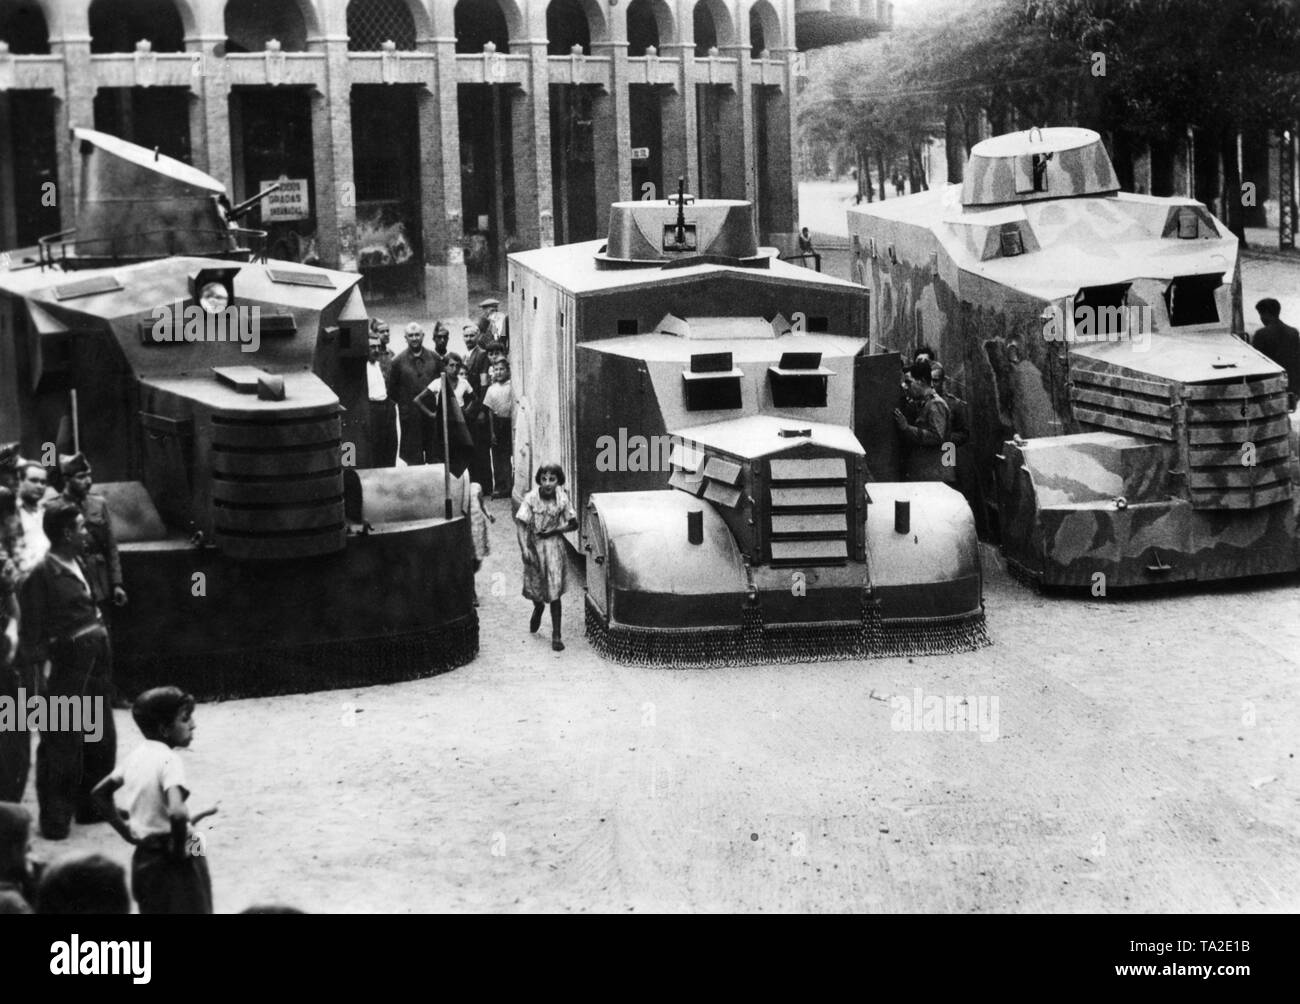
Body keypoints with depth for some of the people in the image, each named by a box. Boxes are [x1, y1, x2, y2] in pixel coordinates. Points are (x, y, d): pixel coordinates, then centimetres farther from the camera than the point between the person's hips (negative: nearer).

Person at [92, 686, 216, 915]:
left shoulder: (137, 755, 8)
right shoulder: (169, 760, -17)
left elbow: (100, 793, 21)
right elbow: (177, 812, -33)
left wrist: (126, 831, 16)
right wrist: (179, 848, -18)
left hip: (143, 858, 9)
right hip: (172, 864, -8)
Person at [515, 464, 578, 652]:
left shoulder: (562, 499, -9)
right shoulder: (531, 498, -12)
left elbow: (573, 524, 1)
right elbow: (521, 524, -12)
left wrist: (554, 530, -13)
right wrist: (524, 548, -22)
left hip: (553, 545, -1)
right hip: (533, 545, 1)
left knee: (554, 592, -6)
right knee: (533, 587, 12)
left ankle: (556, 635, 0)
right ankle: (538, 607, 51)